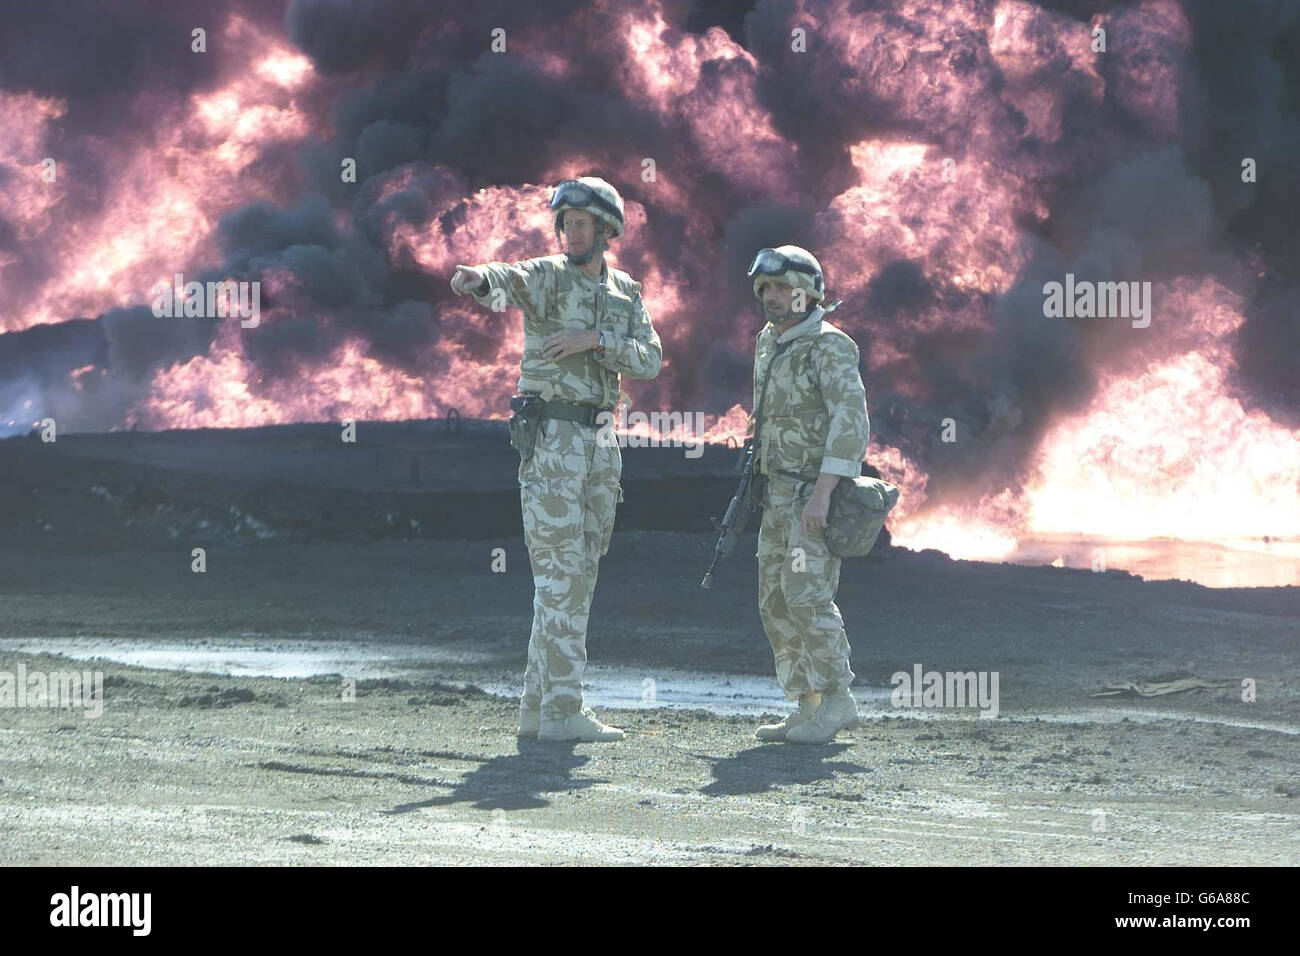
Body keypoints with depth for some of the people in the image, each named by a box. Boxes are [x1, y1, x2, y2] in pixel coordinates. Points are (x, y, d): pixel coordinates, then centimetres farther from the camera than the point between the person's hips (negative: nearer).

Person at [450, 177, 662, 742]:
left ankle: (538, 706, 14)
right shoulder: (548, 276, -3)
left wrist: (594, 340, -15)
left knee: (578, 577, 8)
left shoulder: (625, 293, 13)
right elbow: (509, 281, -27)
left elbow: (649, 360, 1)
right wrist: (477, 279, -50)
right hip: (550, 439, -7)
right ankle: (562, 712, -13)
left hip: (599, 442, 7)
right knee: (561, 574, -11)